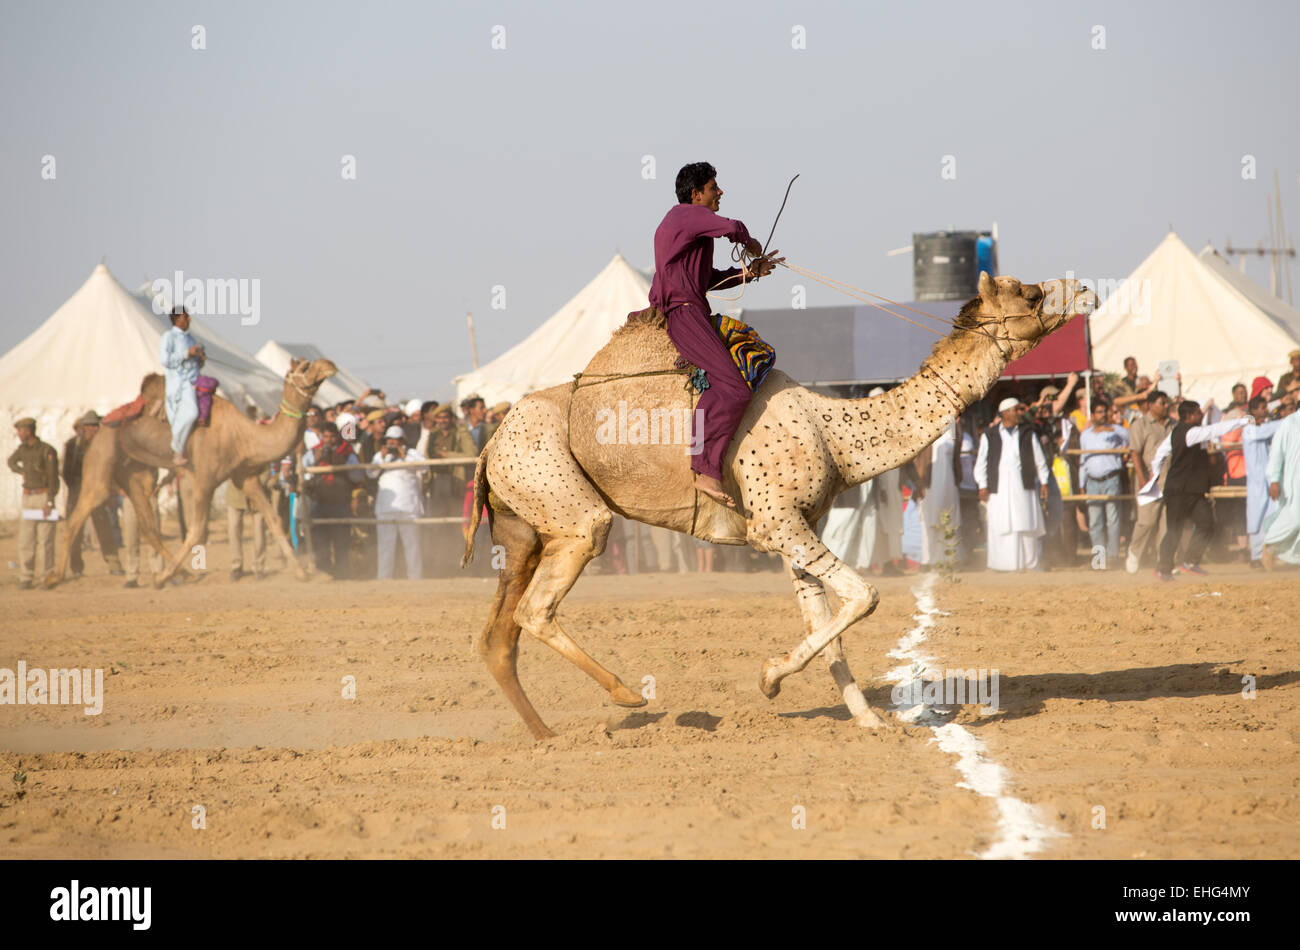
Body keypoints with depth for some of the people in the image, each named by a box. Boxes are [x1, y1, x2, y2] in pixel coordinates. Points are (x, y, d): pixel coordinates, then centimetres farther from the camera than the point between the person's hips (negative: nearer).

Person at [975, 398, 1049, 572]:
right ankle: (998, 564, 1)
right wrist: (982, 485, -1)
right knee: (1000, 527, -4)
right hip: (999, 488, -1)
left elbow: (1039, 460, 14)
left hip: (1023, 486, 1)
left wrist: (1043, 482, 8)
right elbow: (981, 462, 7)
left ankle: (1027, 563, 2)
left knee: (1025, 524, -4)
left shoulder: (1027, 434, 11)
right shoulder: (989, 436, 7)